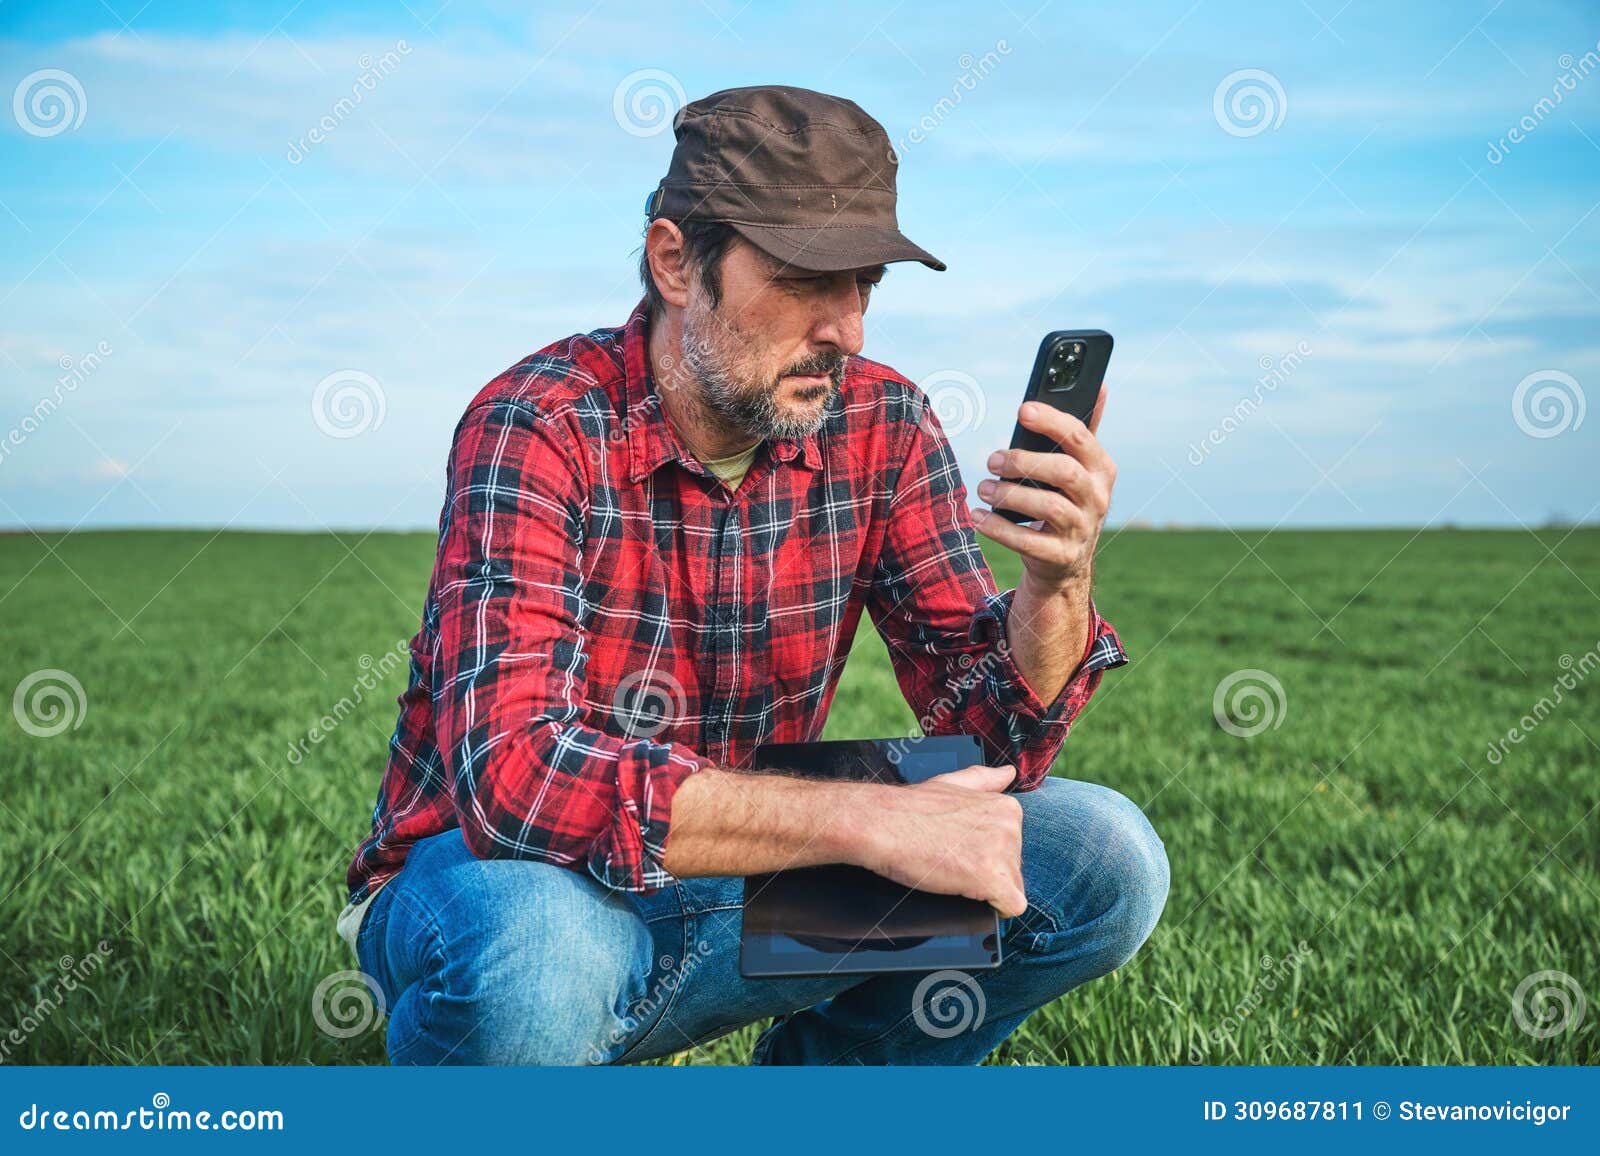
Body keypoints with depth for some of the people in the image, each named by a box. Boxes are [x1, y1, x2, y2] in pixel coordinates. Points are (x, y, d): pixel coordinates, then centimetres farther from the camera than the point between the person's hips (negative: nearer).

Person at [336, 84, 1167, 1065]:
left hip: (740, 882, 5)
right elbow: (514, 771, -36)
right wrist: (869, 820, -37)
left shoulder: (883, 426, -6)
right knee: (532, 953, -40)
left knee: (1105, 860, -9)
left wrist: (1059, 581, -29)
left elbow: (992, 735, -7)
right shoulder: (539, 430, -22)